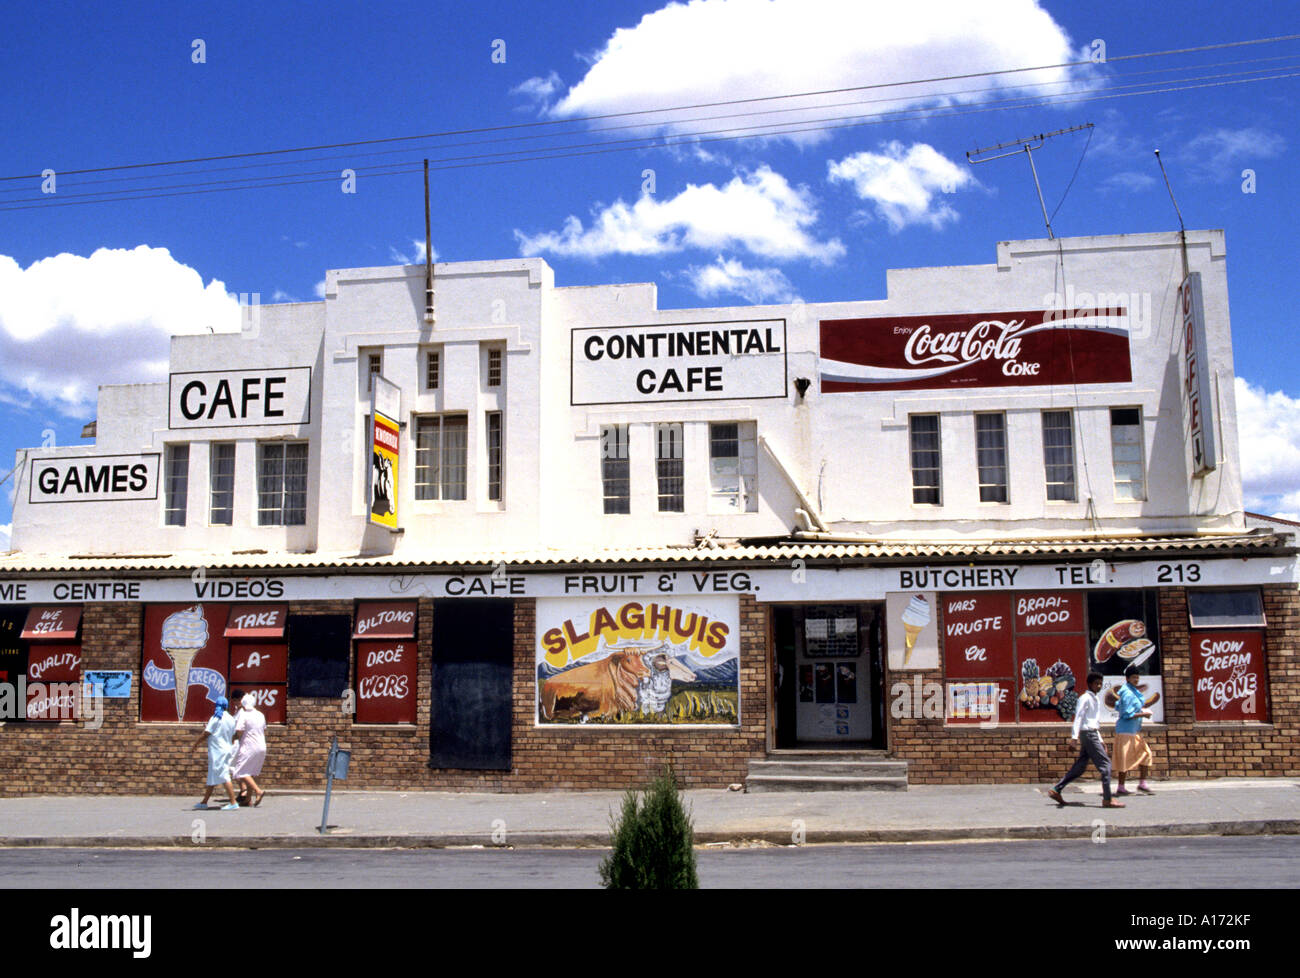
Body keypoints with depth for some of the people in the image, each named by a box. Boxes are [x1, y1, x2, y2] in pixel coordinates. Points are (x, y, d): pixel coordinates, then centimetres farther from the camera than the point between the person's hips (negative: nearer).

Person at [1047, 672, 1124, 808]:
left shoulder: (1096, 700, 22)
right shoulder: (1085, 698, -7)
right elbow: (1078, 717, -17)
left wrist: (1100, 740, 26)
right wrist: (1075, 735, -27)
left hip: (1092, 734, 9)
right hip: (1088, 734, -9)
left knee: (1080, 767, 7)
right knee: (1105, 763, -11)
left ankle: (1056, 790, 8)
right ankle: (1107, 799, -12)